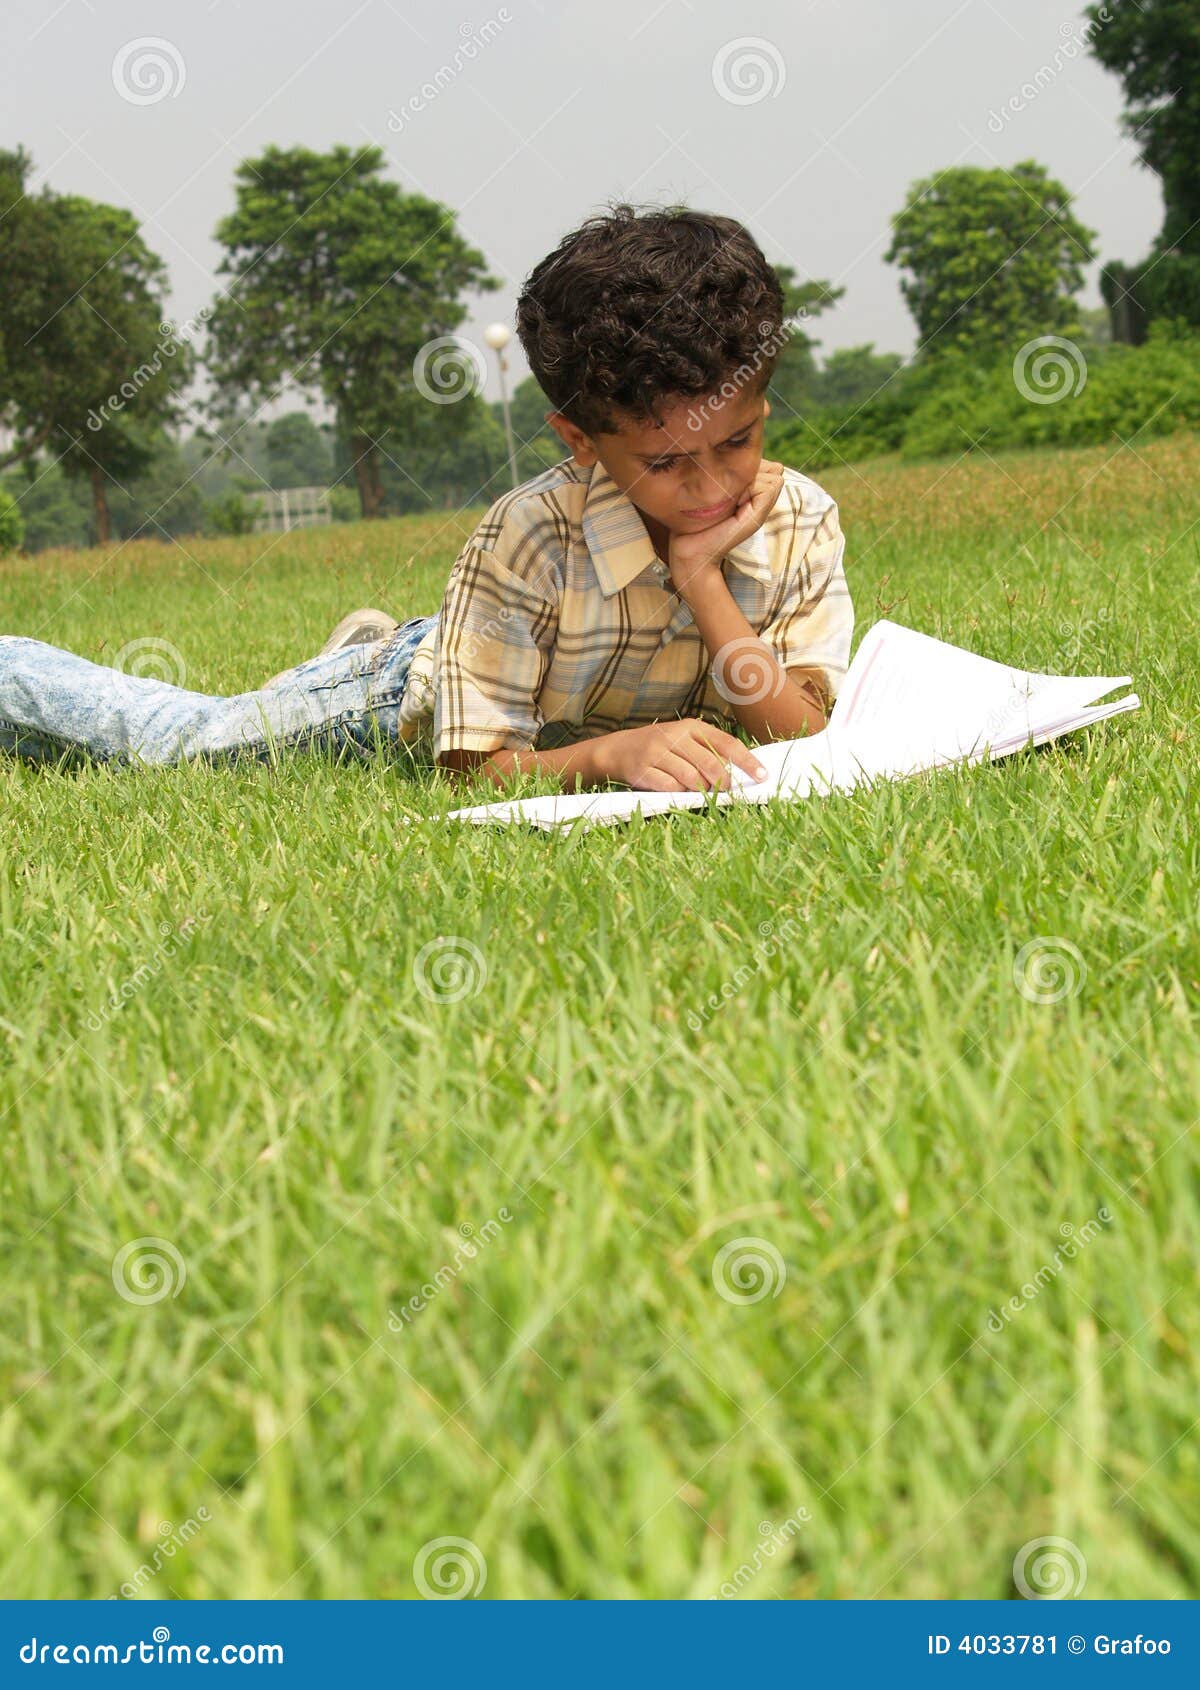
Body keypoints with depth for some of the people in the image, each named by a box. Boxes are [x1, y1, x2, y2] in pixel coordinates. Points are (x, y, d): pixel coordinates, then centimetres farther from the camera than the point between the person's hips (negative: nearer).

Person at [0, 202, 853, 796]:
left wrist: (702, 579, -42)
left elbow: (803, 740, -30)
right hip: (414, 690, -4)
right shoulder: (527, 540, -39)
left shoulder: (802, 522, -27)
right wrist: (611, 752, -55)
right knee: (159, 736, 9)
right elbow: (473, 767, -34)